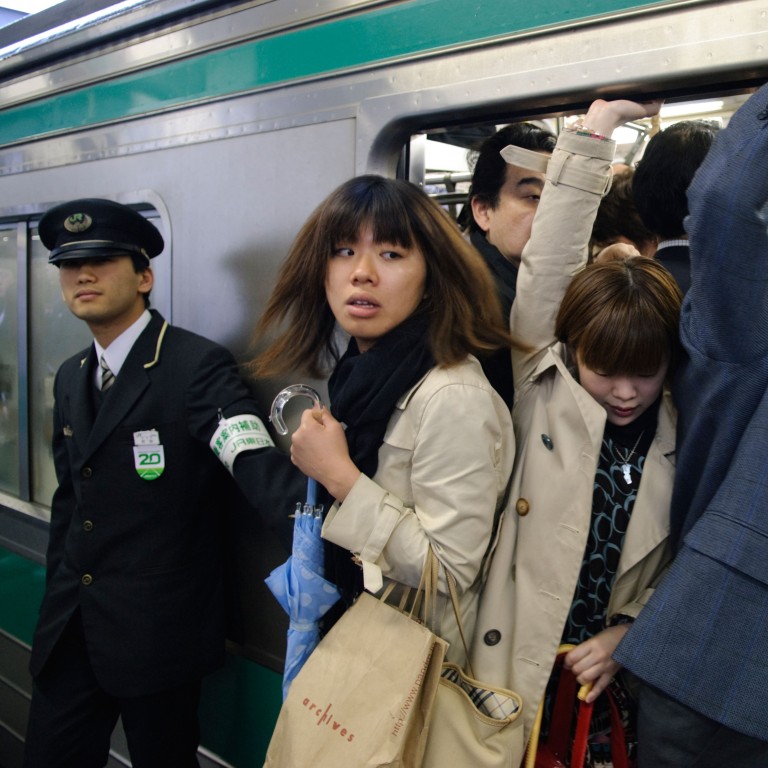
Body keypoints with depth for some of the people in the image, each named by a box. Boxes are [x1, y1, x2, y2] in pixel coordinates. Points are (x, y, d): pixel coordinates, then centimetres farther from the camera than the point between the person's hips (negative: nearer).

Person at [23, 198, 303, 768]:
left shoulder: (197, 365, -16)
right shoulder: (71, 378, 9)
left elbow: (254, 459, -31)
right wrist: (57, 602, 18)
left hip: (157, 631, -6)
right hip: (70, 632, 7)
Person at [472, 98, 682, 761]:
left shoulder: (680, 441, -3)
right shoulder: (545, 395, -8)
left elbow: (684, 572, 5)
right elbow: (551, 264, -16)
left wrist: (630, 632, -9)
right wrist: (594, 132, -15)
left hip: (613, 676, 2)